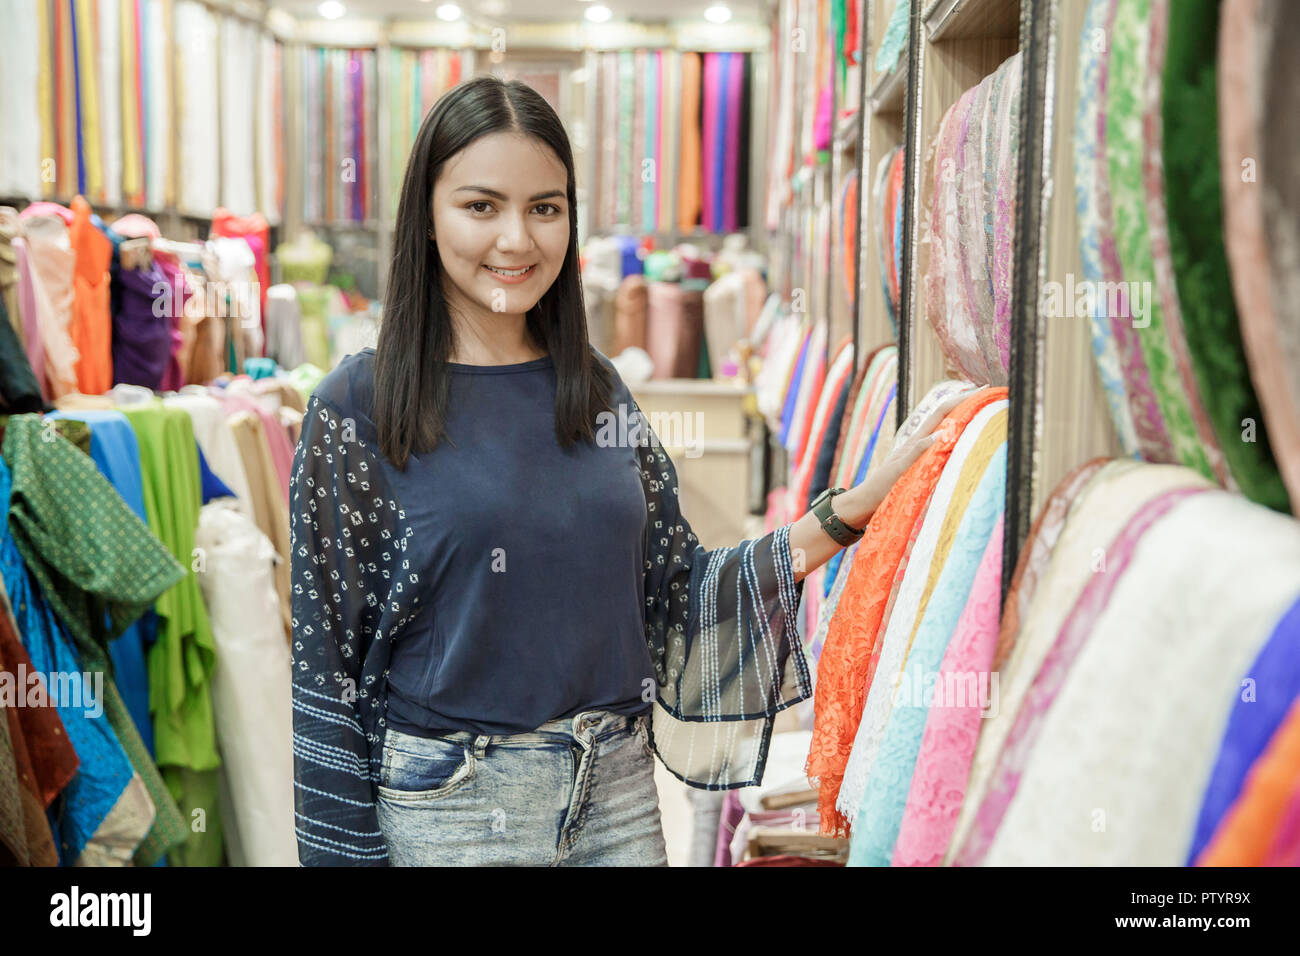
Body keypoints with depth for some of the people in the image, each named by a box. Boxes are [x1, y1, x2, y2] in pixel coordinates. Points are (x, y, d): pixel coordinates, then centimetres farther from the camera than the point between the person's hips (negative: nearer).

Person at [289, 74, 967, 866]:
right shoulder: (358, 408, -9)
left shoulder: (600, 392, 4)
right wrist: (347, 852, -7)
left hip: (620, 794, 4)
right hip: (447, 806, -4)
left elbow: (680, 589, 5)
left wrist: (854, 510, -3)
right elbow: (328, 662, -7)